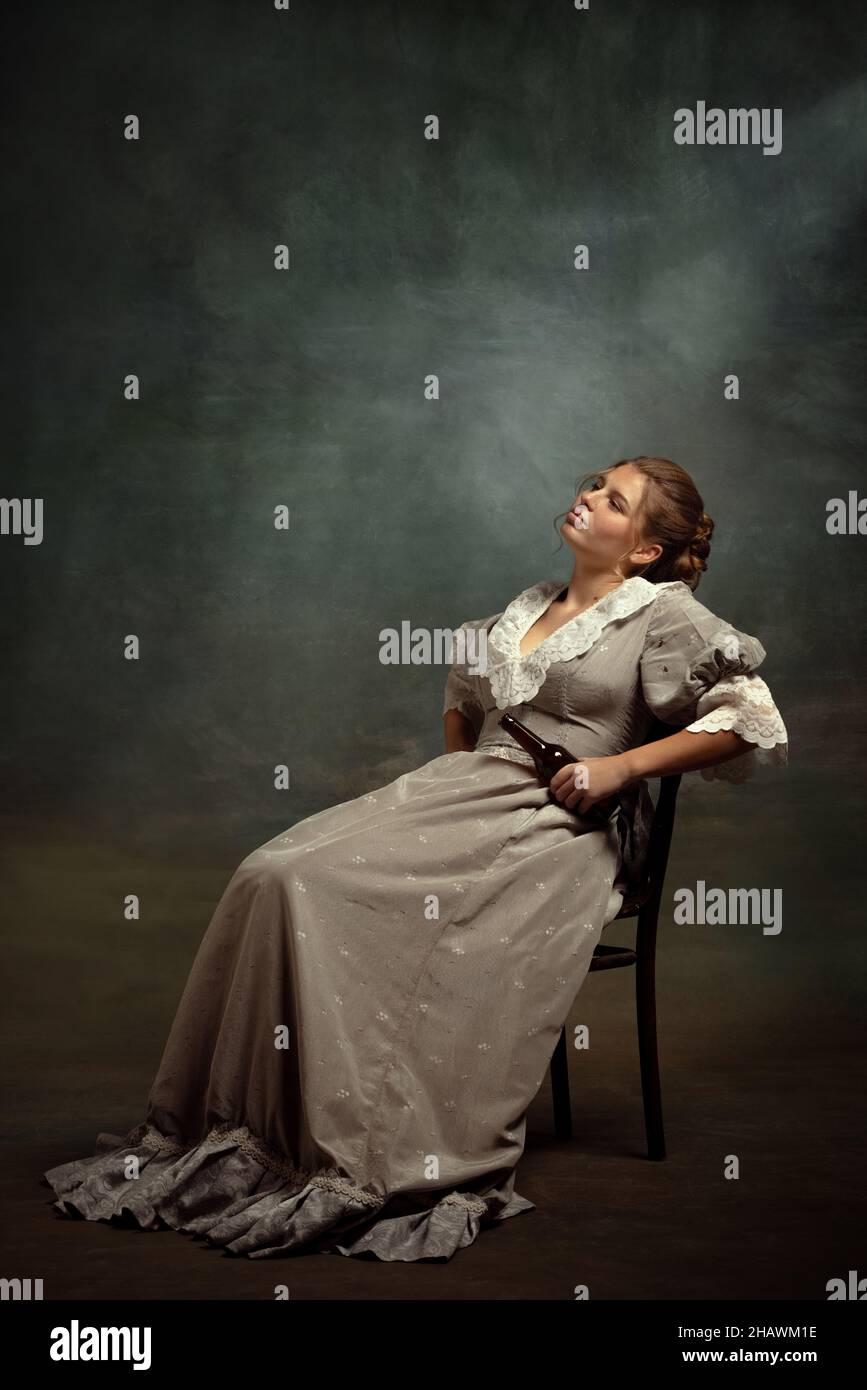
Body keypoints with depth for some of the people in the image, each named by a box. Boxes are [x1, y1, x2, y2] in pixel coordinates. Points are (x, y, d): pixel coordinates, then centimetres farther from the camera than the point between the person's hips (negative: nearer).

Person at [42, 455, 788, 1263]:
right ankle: (245, 1131, -15)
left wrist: (622, 766, -8)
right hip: (464, 794, 6)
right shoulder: (528, 606, 23)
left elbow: (752, 720, -4)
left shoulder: (665, 614, 4)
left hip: (560, 825, -6)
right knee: (287, 877, -17)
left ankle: (392, 1165, -23)